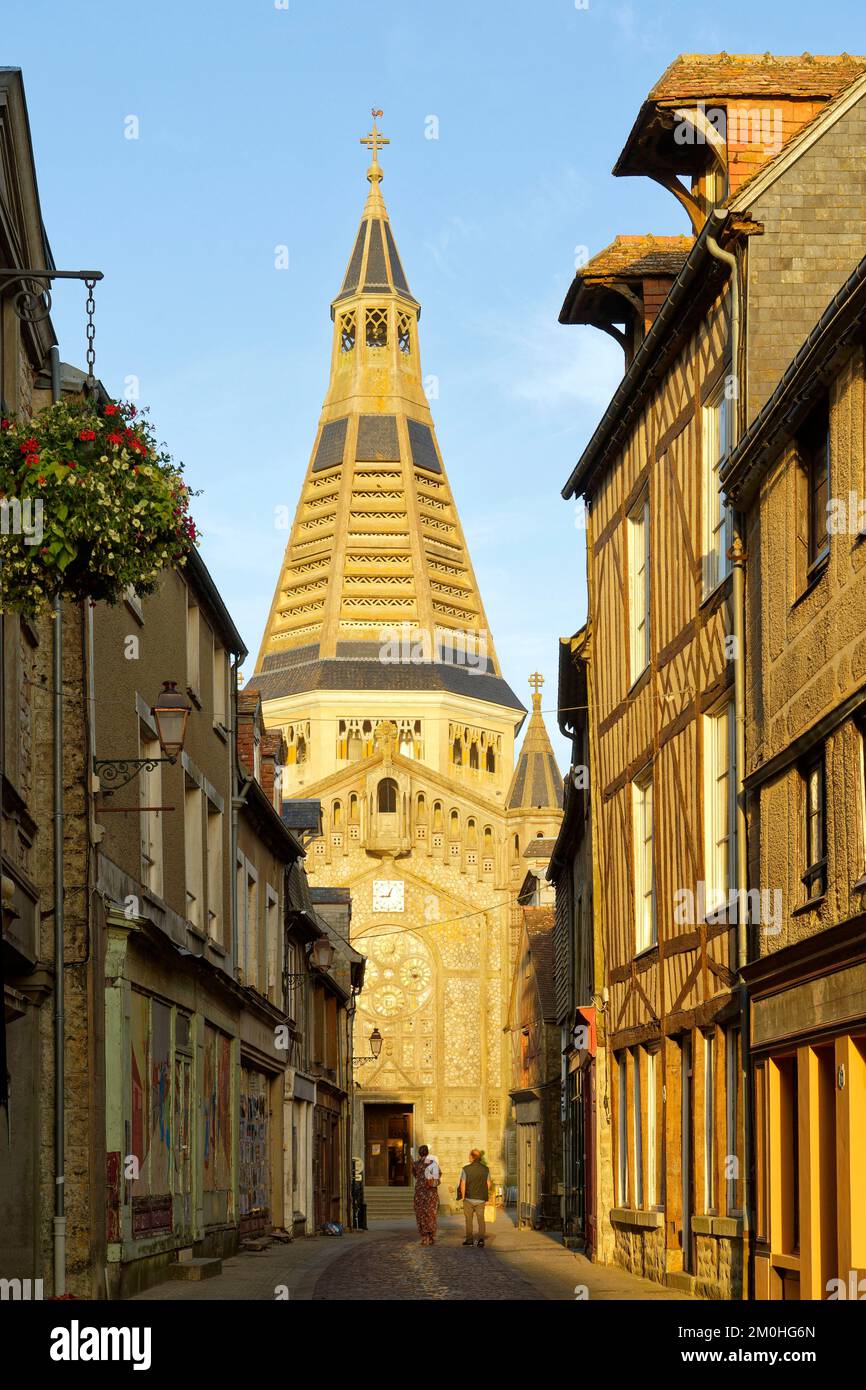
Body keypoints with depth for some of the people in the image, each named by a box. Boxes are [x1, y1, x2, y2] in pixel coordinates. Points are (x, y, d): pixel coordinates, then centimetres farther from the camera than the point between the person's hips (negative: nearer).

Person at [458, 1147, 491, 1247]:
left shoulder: (465, 1169, -11)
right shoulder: (485, 1169, 0)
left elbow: (463, 1184, -10)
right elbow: (489, 1184, 5)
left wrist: (463, 1197, 3)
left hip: (469, 1198, -2)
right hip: (481, 1199, 2)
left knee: (469, 1220, 12)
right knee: (481, 1220, 5)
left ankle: (469, 1240, 17)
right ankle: (481, 1239, -10)